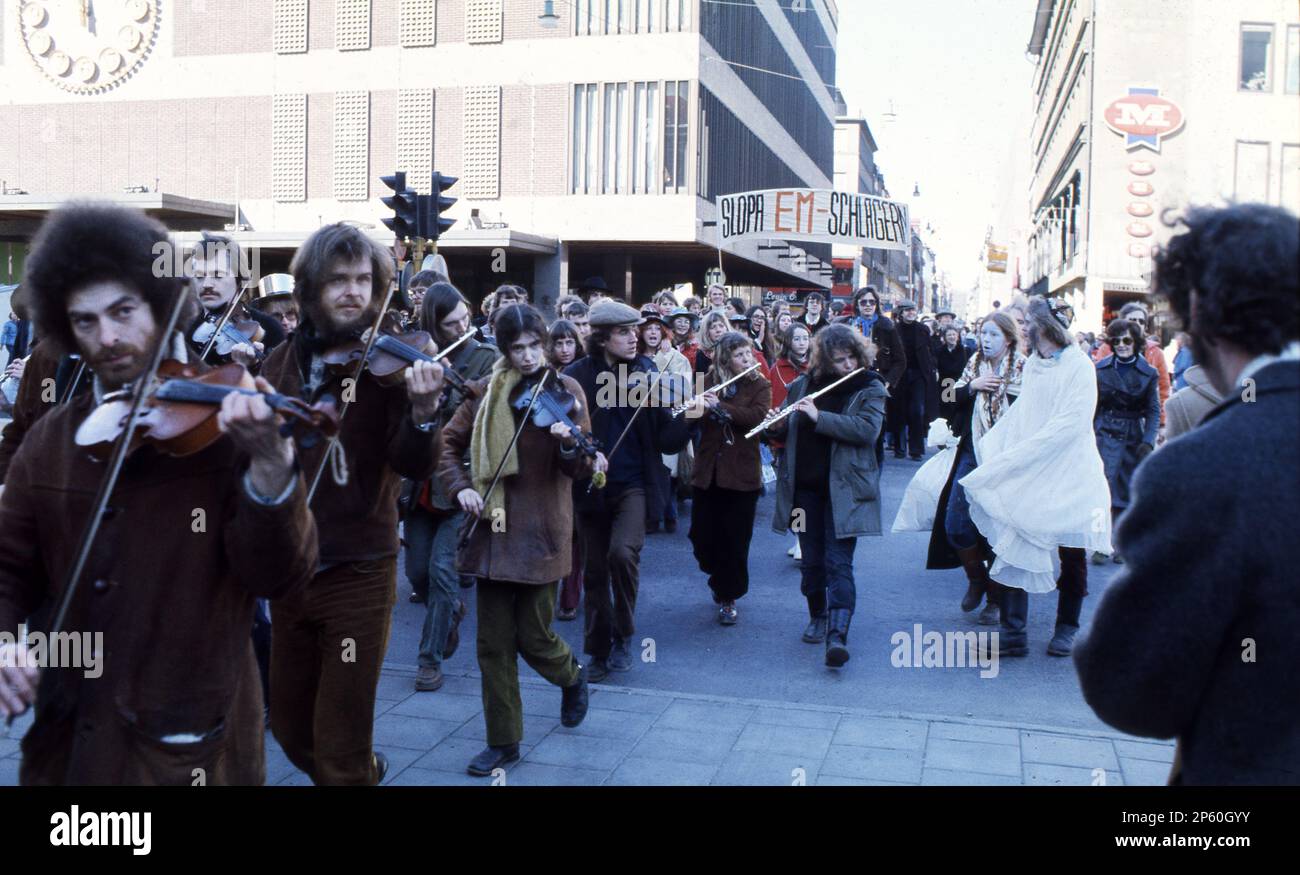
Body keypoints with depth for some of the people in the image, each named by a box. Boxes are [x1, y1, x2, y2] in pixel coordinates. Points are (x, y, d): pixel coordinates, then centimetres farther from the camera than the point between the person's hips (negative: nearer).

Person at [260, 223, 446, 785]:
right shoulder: (281, 363, 4)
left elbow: (413, 467, -19)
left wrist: (422, 412, -38)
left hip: (357, 570, -5)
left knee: (340, 750, 1)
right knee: (289, 727, 20)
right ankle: (366, 770, 46)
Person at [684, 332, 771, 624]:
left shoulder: (760, 385, 0)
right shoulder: (708, 382, 6)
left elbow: (758, 416, -17)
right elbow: (694, 419, 0)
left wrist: (720, 406, -25)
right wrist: (694, 408, -23)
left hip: (742, 472, -2)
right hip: (708, 471, 2)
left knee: (735, 539, 1)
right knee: (702, 534, 6)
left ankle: (728, 598, 14)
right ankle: (719, 576, 36)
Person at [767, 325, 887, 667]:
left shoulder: (870, 389, -2)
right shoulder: (803, 385, 7)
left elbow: (867, 430, -18)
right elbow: (783, 431, 15)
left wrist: (819, 416, -23)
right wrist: (776, 425, -9)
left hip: (844, 488, -4)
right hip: (805, 485, 4)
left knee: (838, 562, -10)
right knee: (811, 560, 11)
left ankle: (837, 636, -16)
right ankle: (817, 618, 31)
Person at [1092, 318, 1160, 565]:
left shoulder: (1148, 373, 1)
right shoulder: (1101, 368, 1)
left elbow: (1153, 411, 2)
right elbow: (1091, 405, 3)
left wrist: (1148, 441, -9)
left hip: (1133, 438, 1)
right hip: (1106, 435, -1)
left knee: (1126, 492, 5)